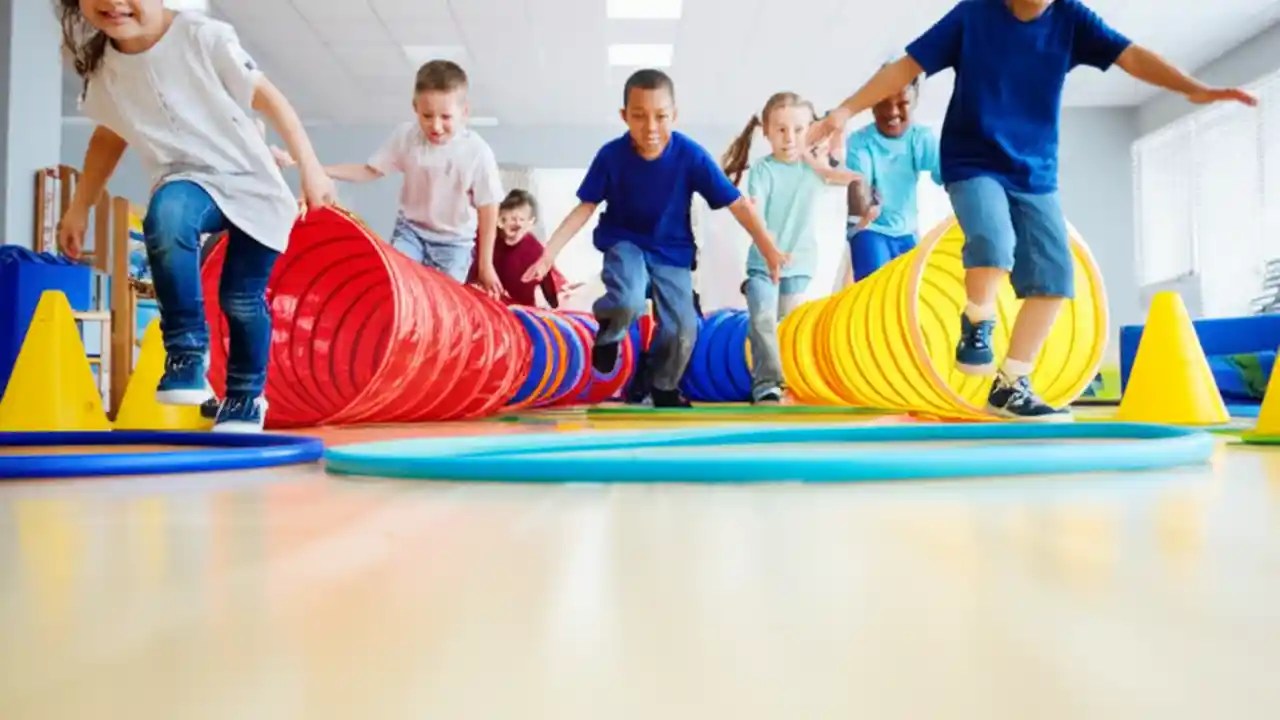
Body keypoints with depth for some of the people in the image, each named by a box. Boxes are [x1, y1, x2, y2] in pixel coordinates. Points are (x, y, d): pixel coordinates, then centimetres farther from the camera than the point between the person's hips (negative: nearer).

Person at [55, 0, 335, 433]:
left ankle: (246, 397, 23)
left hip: (253, 185, -2)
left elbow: (268, 99, -10)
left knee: (242, 298, -3)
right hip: (189, 181, 2)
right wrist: (79, 209, 18)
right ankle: (187, 352, -22)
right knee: (167, 213, -34)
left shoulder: (203, 36, -17)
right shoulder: (100, 68, -3)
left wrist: (311, 168, -11)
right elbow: (109, 136, 14)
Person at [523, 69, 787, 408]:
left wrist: (769, 251, -17)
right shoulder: (611, 155, -19)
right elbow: (585, 208, -10)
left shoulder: (692, 156, -22)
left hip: (673, 250, 1)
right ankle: (609, 331, 7)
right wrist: (549, 253, -16)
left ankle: (664, 389, 27)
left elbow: (737, 204, -17)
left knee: (683, 330, -4)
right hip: (624, 241, -1)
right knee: (629, 303, -31)